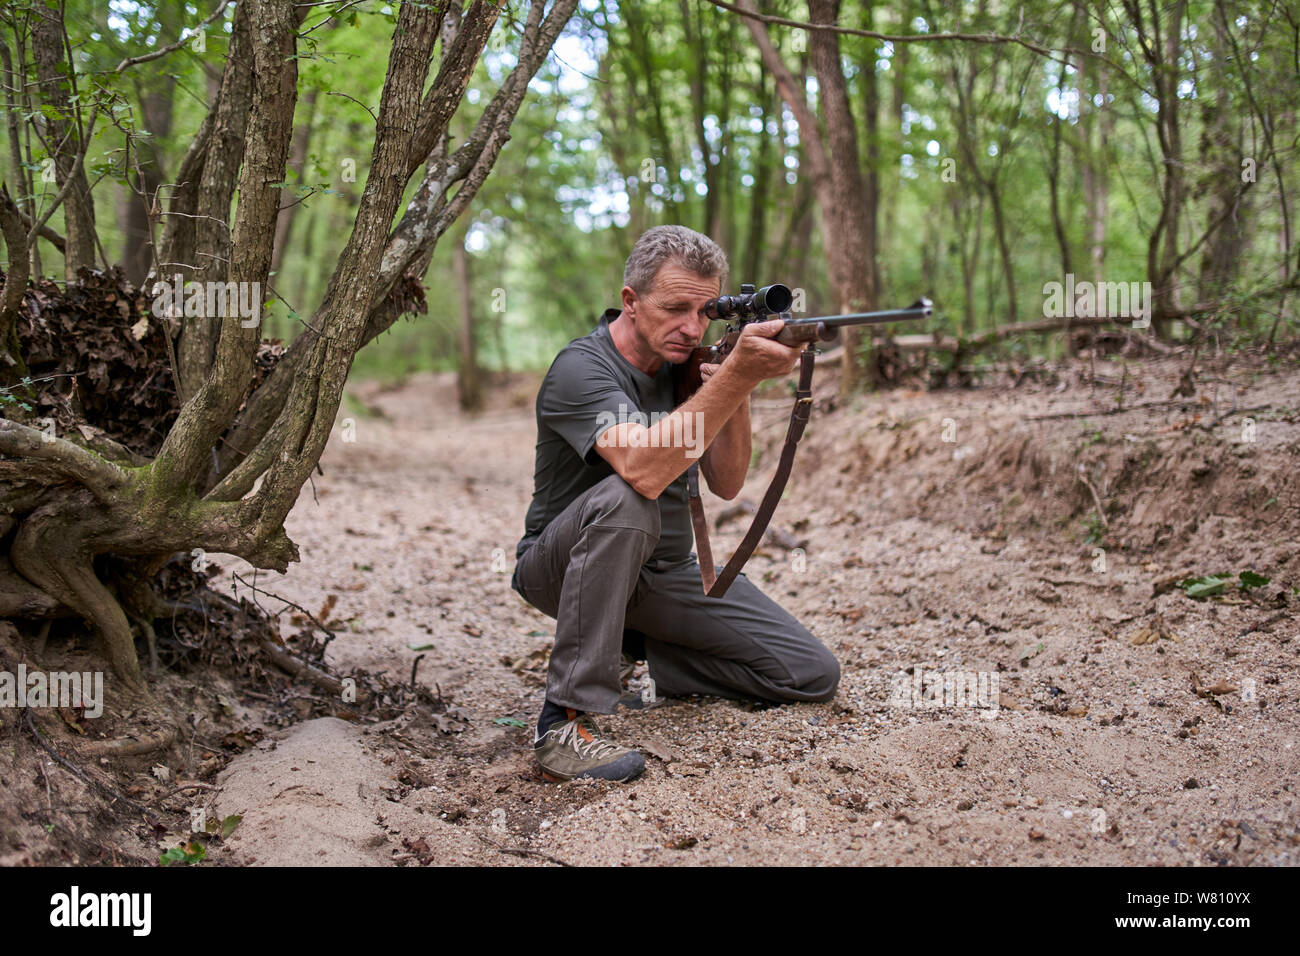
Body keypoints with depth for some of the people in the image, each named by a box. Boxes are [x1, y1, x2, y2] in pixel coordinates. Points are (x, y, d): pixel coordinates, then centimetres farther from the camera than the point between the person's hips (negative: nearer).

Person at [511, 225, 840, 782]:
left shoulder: (684, 365, 1)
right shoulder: (580, 370, -22)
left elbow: (726, 484, -1)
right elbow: (645, 471, -40)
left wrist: (736, 396, -19)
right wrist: (738, 375, -46)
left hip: (668, 573, 7)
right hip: (564, 567, -6)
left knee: (813, 676, -4)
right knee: (622, 500, -41)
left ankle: (641, 650, 14)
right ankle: (567, 724, -33)